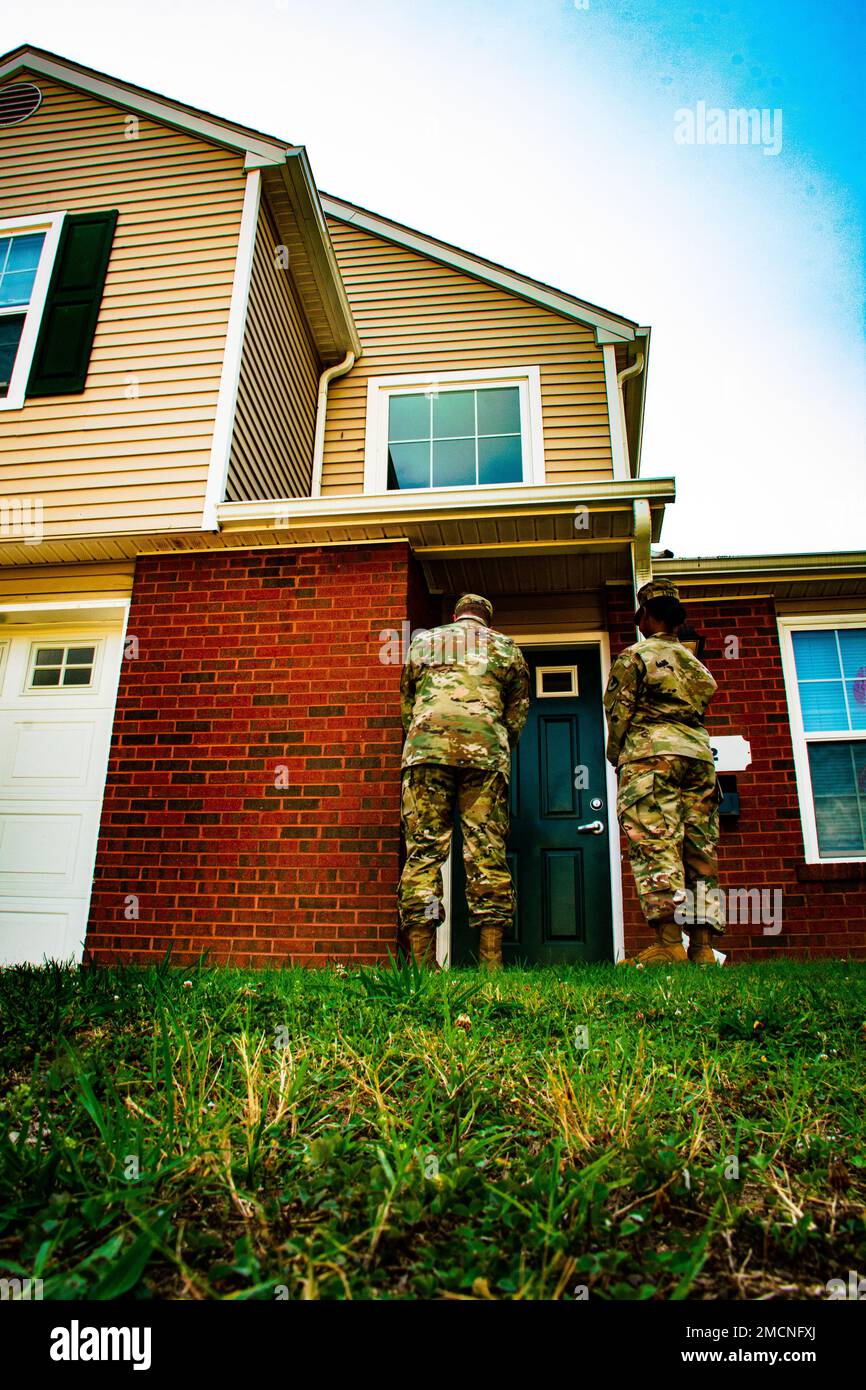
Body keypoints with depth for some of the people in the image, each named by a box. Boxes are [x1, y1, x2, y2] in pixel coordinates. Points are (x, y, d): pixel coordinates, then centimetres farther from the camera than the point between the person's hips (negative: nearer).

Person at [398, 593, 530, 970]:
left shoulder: (423, 640, 25)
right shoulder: (505, 646, 23)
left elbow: (406, 702, 26)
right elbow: (518, 711, 22)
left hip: (427, 742, 0)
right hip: (486, 745, 0)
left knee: (423, 847, -2)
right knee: (487, 850, 0)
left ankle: (422, 961, -7)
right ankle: (491, 961, -3)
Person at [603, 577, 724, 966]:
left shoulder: (634, 656, 4)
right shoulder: (696, 664, 24)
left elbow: (618, 713, -2)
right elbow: (701, 708, 21)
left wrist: (616, 758, 8)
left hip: (652, 755, -6)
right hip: (699, 754, 6)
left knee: (655, 846, -12)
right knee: (700, 853, 2)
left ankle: (669, 945, -19)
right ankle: (702, 949, -1)